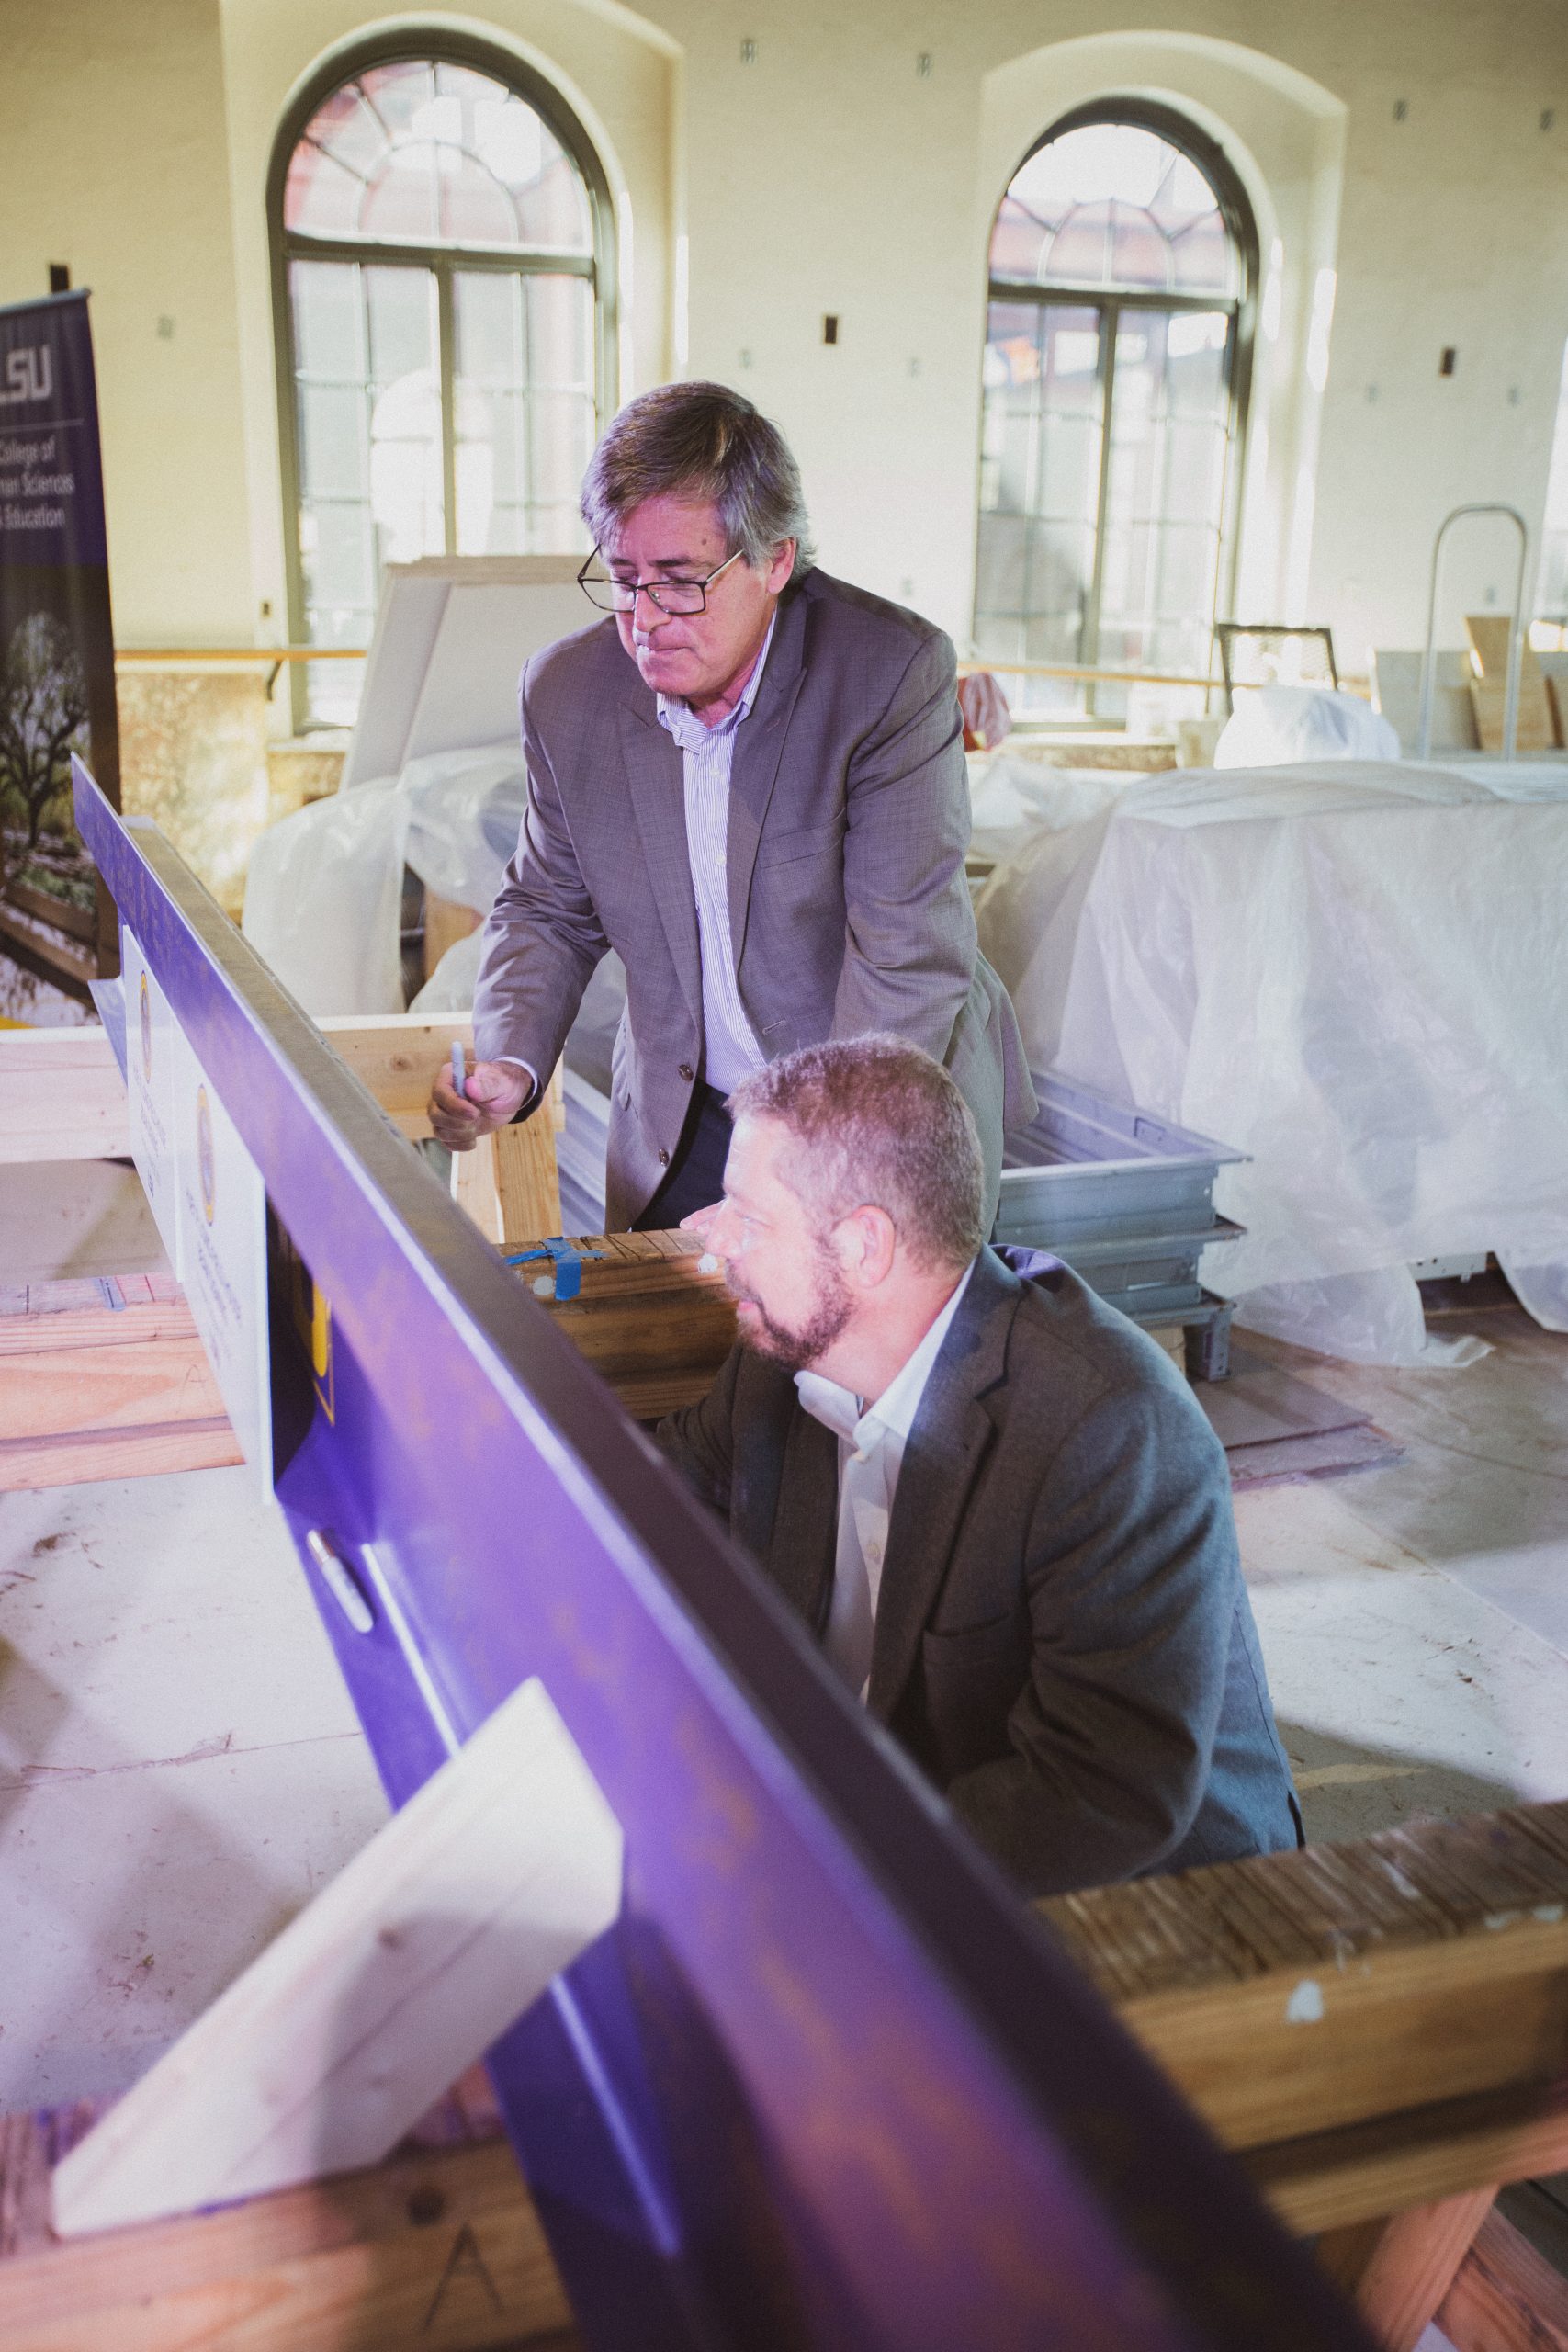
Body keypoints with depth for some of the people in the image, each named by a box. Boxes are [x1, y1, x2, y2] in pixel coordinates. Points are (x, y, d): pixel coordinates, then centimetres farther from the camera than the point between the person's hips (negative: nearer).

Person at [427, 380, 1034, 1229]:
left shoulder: (893, 673, -20)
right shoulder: (567, 690, -5)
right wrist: (507, 1063, -11)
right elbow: (548, 910, 9)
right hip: (681, 1123, 4)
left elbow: (909, 966, -23)